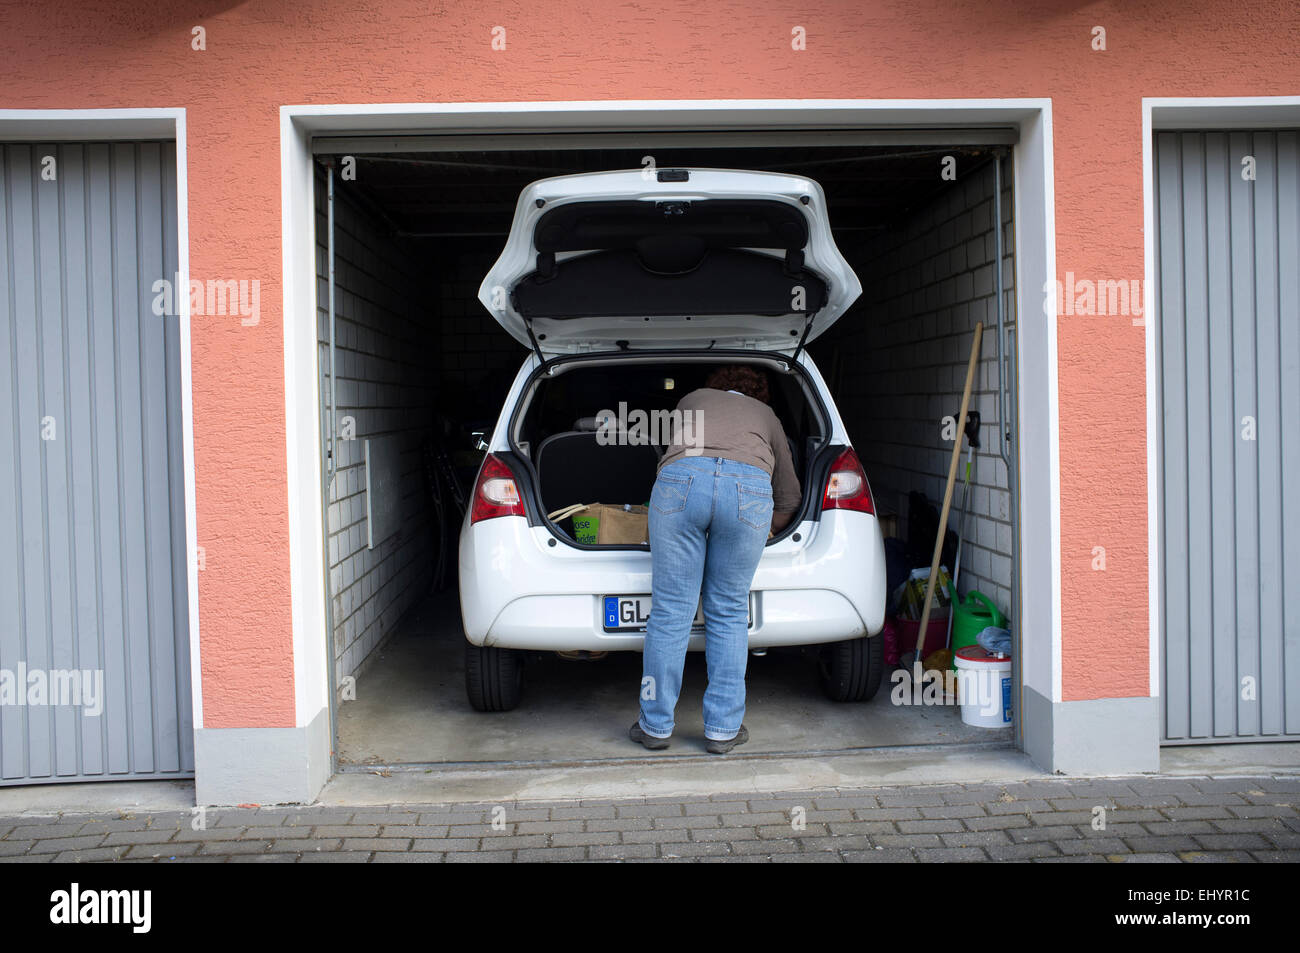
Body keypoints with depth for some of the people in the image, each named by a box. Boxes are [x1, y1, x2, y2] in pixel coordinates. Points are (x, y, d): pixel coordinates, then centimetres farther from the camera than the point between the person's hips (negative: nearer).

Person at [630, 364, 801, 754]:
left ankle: (656, 725, 11)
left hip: (681, 478, 0)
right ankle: (723, 729, 13)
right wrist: (764, 531, 57)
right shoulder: (766, 416, 37)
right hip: (749, 487, 0)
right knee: (728, 613, 10)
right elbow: (789, 499, 40)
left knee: (670, 610, 4)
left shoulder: (692, 399, 38)